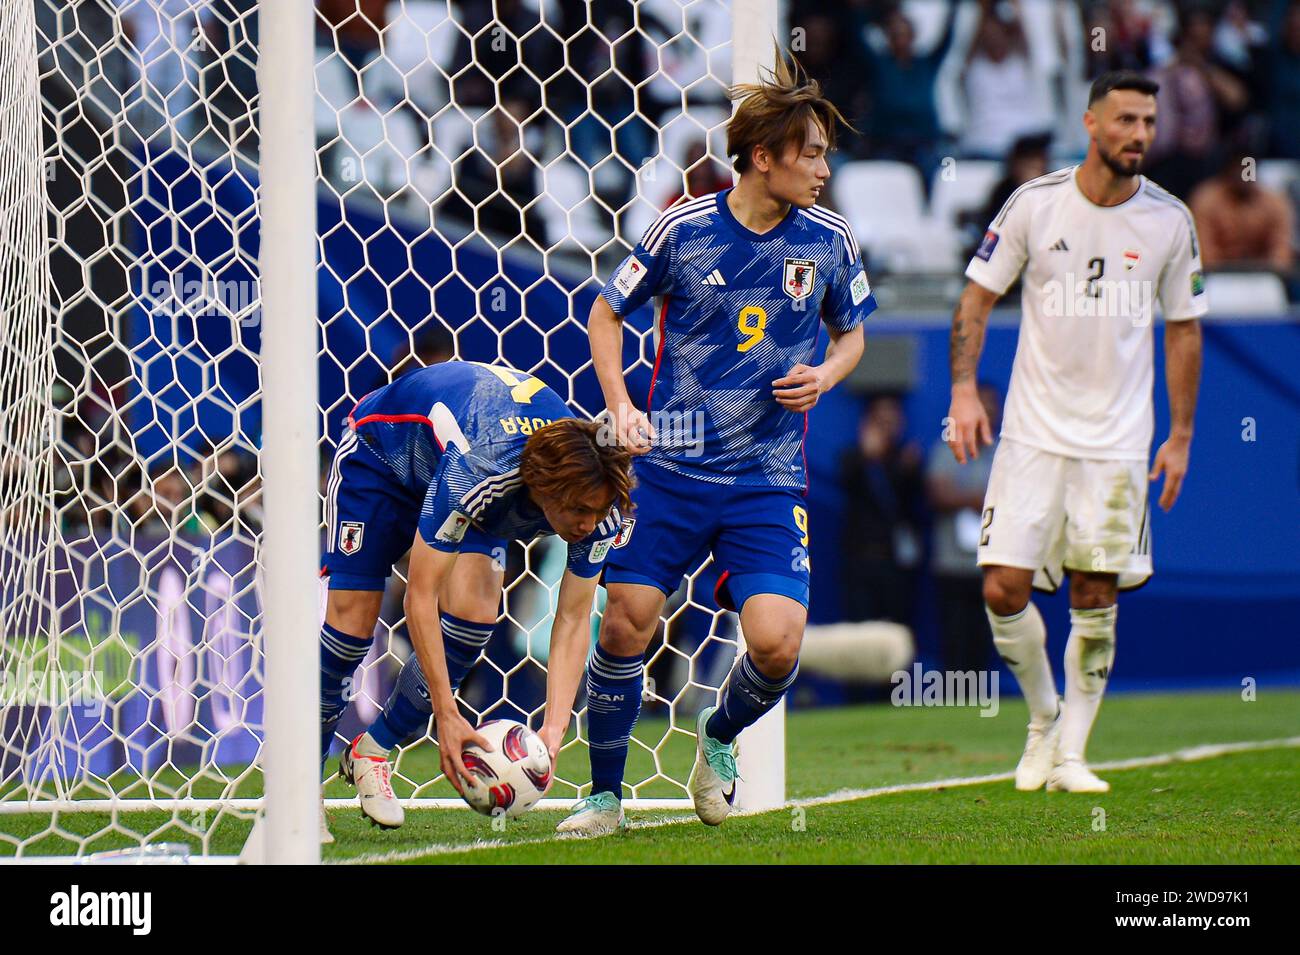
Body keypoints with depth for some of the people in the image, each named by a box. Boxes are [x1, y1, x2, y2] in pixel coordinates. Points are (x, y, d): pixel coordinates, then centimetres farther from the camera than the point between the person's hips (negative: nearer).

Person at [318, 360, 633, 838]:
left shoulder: (597, 501, -30)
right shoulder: (476, 472, -46)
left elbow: (573, 620, -21)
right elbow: (419, 598, -40)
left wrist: (553, 731, -32)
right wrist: (447, 717, -43)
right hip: (380, 453, -4)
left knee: (473, 612, -19)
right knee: (352, 621, -13)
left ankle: (373, 750, -2)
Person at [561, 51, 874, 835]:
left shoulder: (829, 242, 0)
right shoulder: (684, 229, -6)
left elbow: (852, 332, 17)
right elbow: (607, 312, 8)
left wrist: (823, 376, -4)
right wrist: (619, 404, -4)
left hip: (769, 477, 1)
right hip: (672, 465, -1)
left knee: (777, 641, -14)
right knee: (626, 623, -6)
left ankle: (719, 736, 20)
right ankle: (605, 793, 14)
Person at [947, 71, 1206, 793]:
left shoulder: (1169, 220, 0)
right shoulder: (1035, 204, -4)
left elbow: (1184, 327, 9)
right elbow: (978, 296, 4)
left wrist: (1181, 436, 7)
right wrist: (965, 388, -7)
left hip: (1118, 440, 1)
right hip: (1033, 431, 0)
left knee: (1096, 598, 0)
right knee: (1004, 589, -7)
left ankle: (1071, 753, 12)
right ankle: (1044, 718, 17)